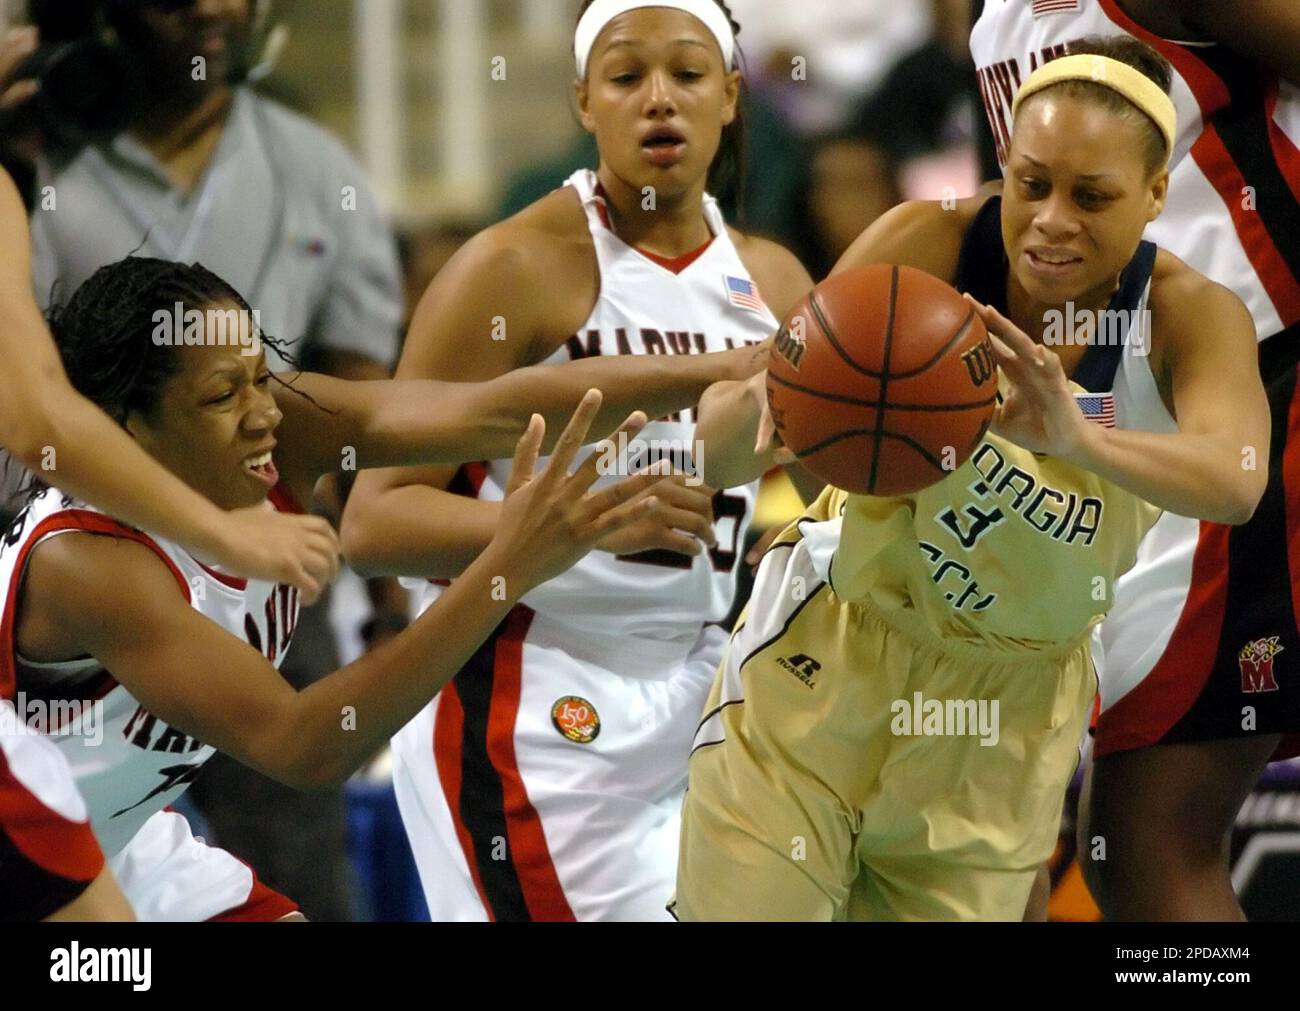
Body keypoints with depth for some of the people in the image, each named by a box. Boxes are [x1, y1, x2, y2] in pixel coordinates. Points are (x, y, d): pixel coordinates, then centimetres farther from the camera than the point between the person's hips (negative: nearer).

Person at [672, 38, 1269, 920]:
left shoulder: (1190, 317, -14)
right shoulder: (929, 246, -16)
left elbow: (1235, 482, -36)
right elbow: (713, 452, -20)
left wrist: (1074, 438, -56)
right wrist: (764, 406, -45)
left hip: (1007, 718, 1)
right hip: (828, 661, -1)